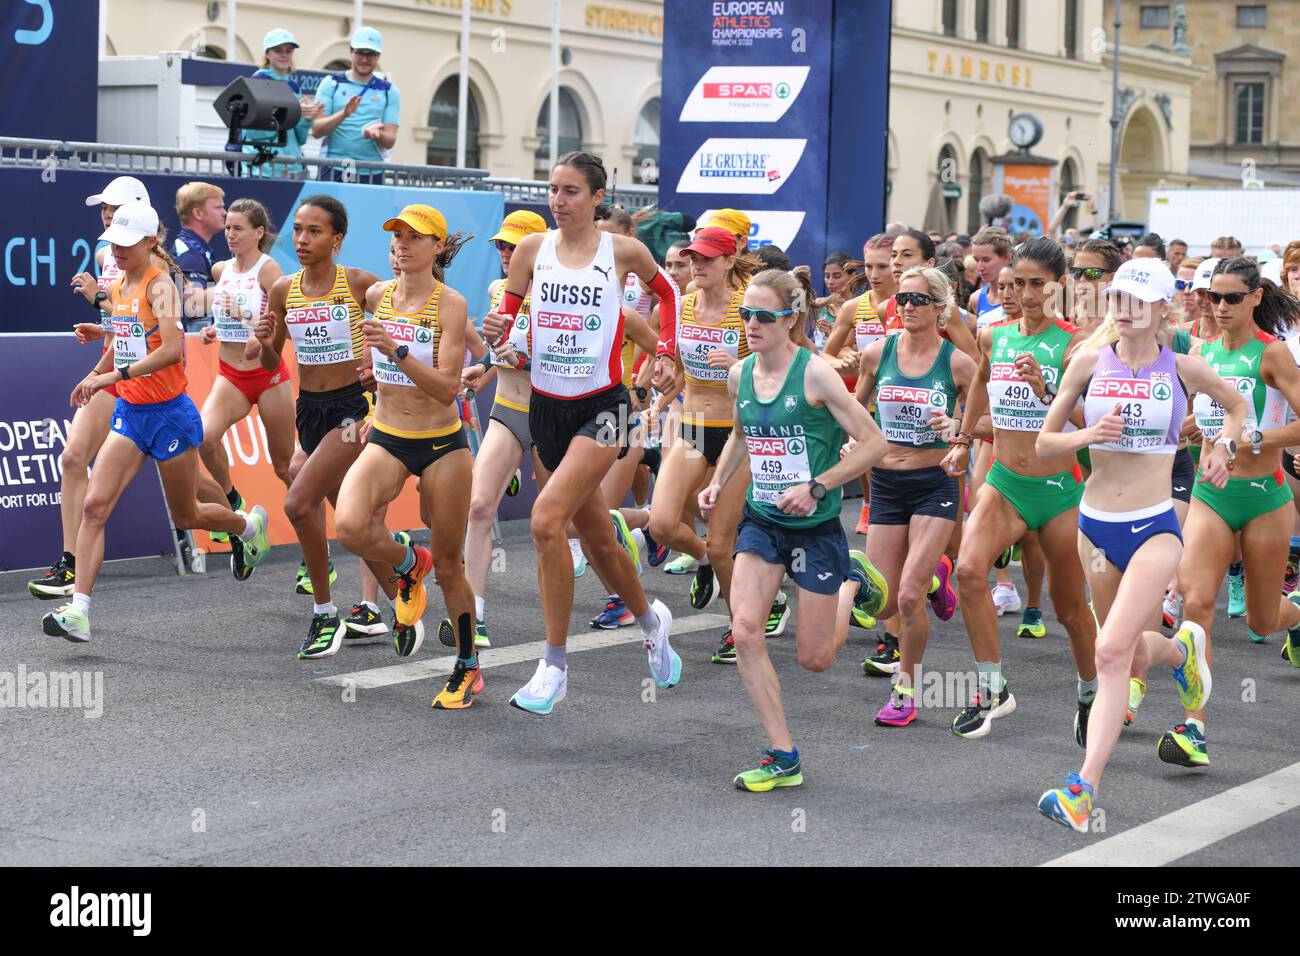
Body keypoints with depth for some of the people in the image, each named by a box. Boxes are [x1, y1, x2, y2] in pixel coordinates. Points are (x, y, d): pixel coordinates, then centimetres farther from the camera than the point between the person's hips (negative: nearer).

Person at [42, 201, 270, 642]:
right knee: (95, 505, -12)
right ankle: (78, 610, -16)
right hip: (129, 412, 6)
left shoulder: (159, 285, -16)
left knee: (186, 515, 11)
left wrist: (115, 375, -31)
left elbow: (173, 349, -29)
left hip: (170, 414, -6)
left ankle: (250, 525, 43)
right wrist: (95, 374, 31)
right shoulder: (118, 287, 8)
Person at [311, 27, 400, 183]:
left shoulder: (389, 91, 10)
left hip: (371, 174, 1)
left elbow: (390, 140, 3)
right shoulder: (331, 83, 7)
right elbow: (316, 130, -1)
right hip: (333, 171, -1)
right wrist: (344, 114, -18)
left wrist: (377, 134, -20)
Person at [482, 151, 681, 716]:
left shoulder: (622, 252, -4)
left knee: (547, 520, -23)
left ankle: (554, 666, -14)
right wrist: (499, 336, -13)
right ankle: (651, 619, 43)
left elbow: (666, 291, 15)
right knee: (595, 536, 15)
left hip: (601, 407, -4)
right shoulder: (532, 249, 2)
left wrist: (664, 349, 5)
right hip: (546, 407, 4)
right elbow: (508, 311, 8)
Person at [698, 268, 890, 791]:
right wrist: (718, 482, 7)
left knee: (814, 658, 4)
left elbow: (874, 443, -14)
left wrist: (817, 486, -20)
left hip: (815, 527, -4)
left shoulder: (815, 373, -16)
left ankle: (854, 582, 35)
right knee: (744, 630, -15)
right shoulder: (739, 374, 1)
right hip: (761, 522, 4)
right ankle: (782, 757, -4)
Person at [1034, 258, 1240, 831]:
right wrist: (1090, 435, -14)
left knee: (1111, 651, -19)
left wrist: (1221, 452, 2)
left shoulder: (1183, 368, -2)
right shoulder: (1089, 362, 0)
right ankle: (1182, 650, 57)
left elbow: (1237, 405, 19)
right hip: (1096, 523, 4)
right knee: (1124, 646, 20)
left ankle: (1083, 787, -18)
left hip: (1154, 528, -3)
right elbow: (1044, 443, 4)